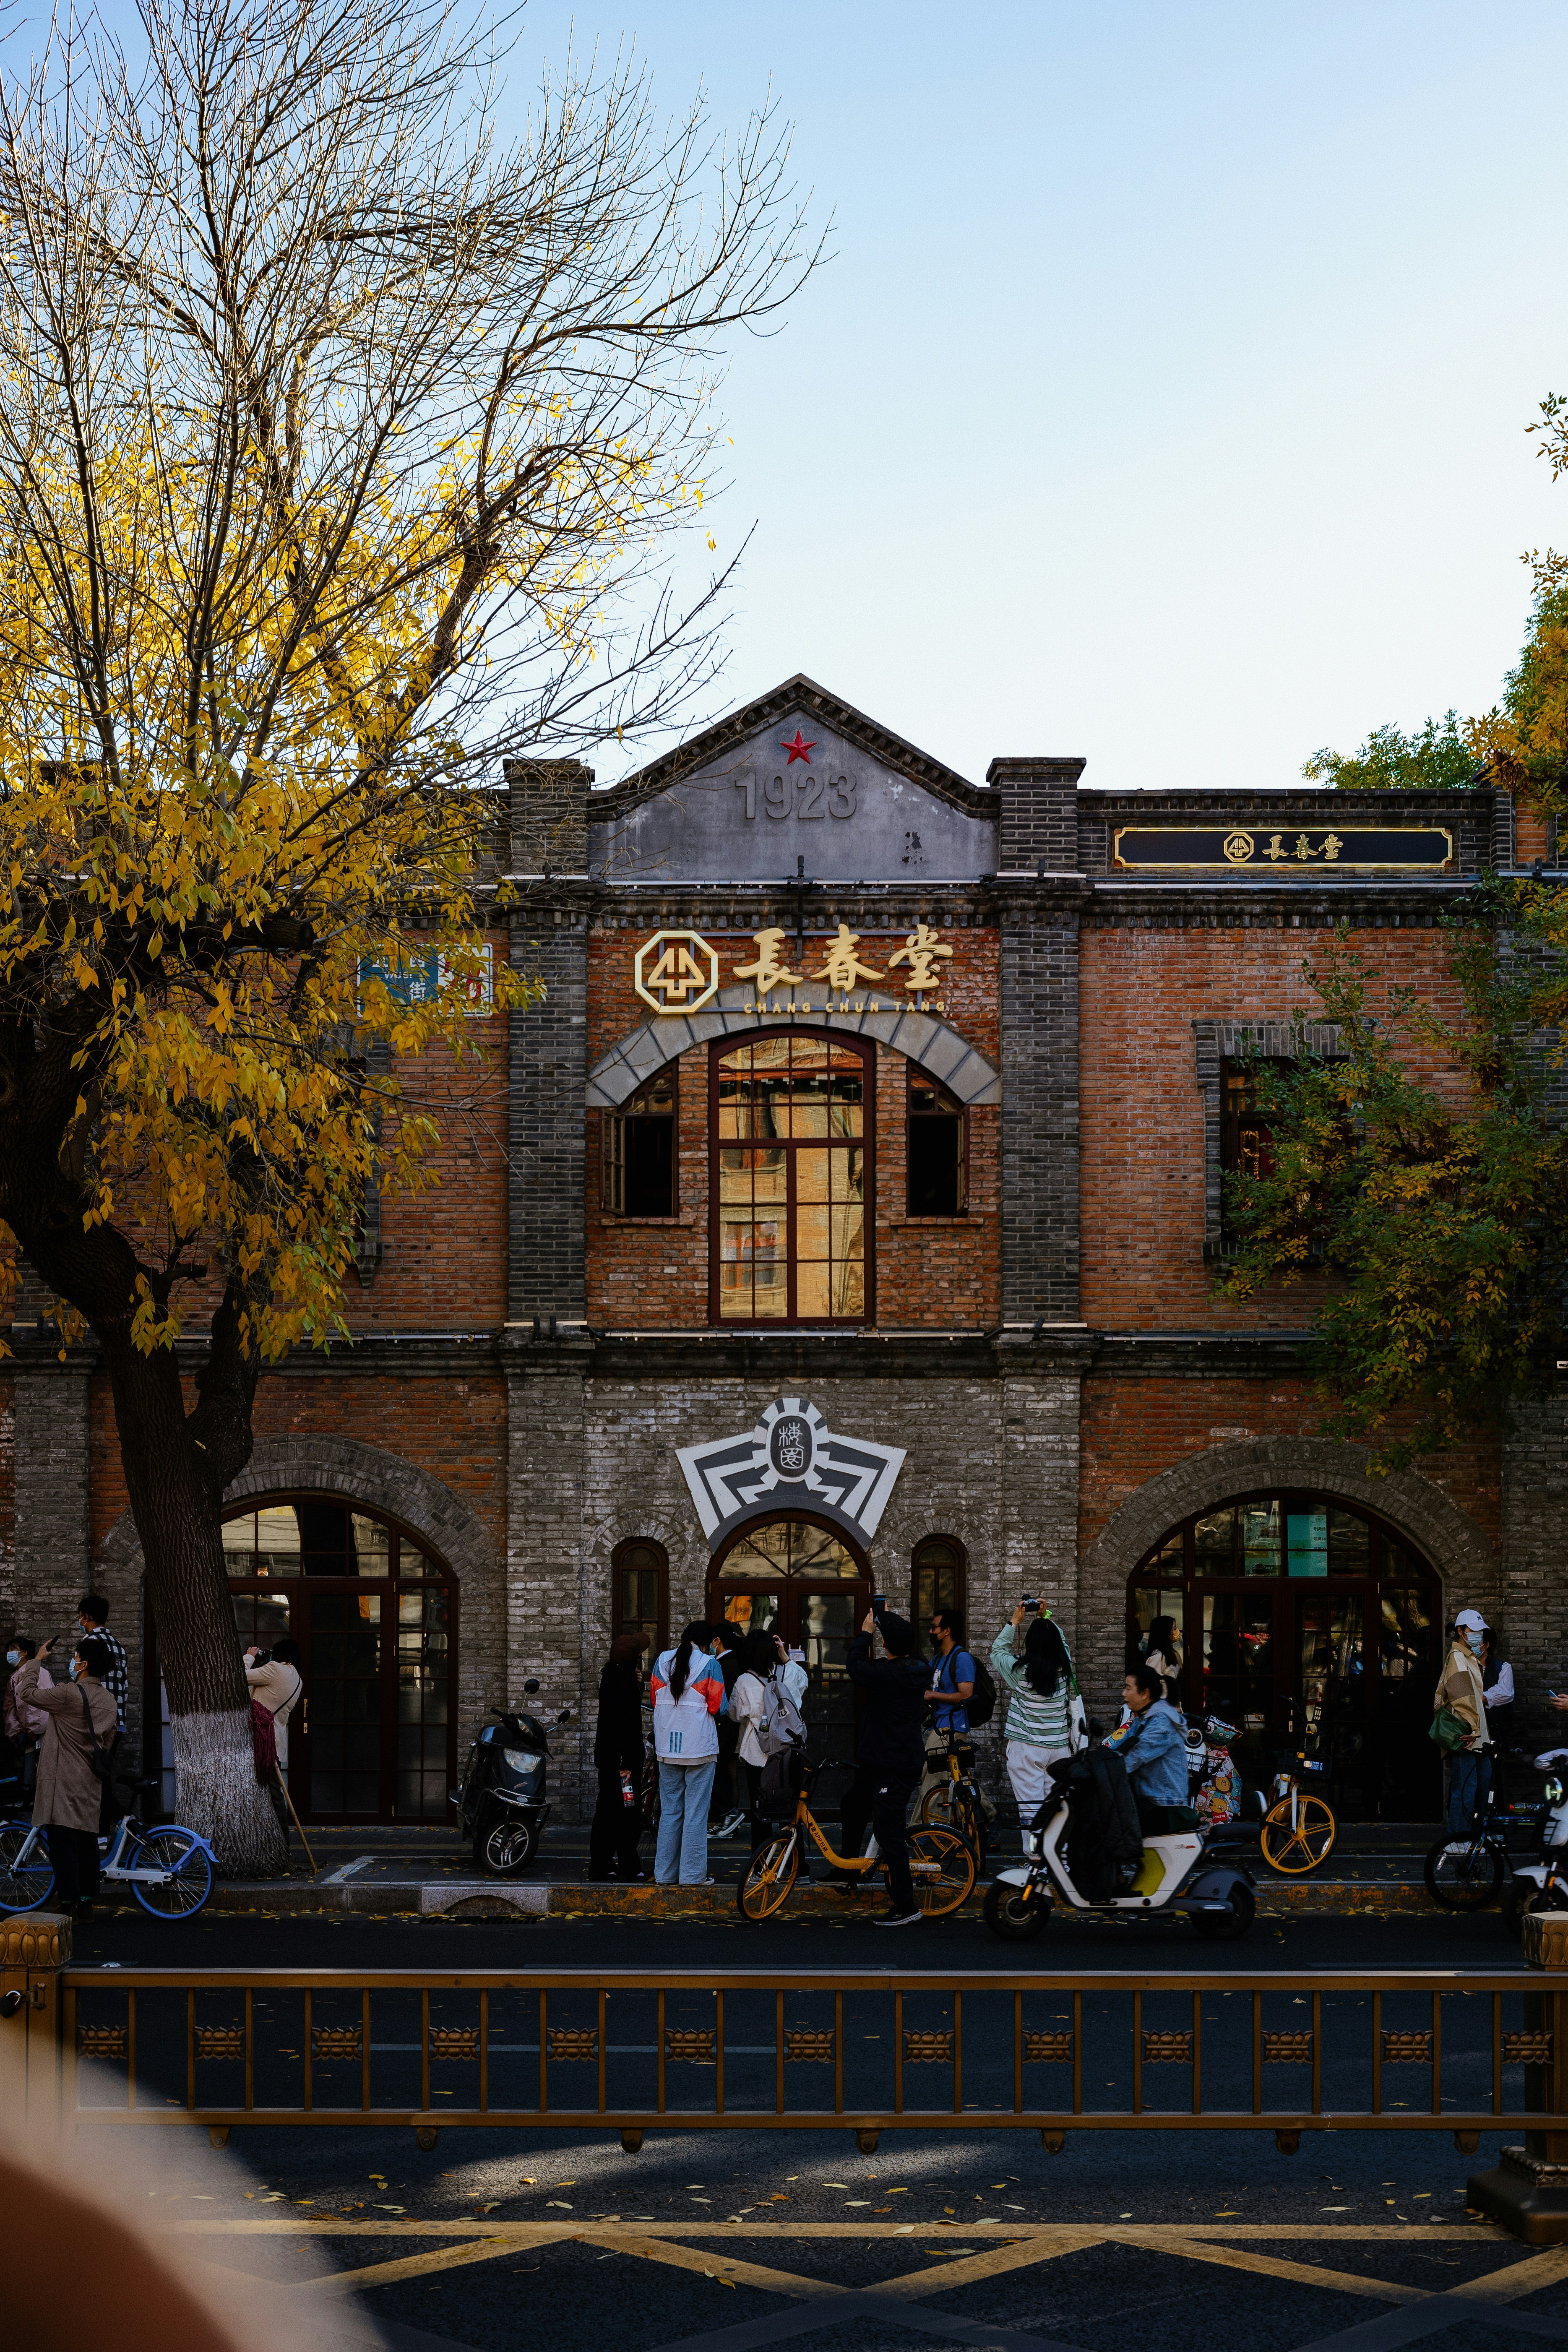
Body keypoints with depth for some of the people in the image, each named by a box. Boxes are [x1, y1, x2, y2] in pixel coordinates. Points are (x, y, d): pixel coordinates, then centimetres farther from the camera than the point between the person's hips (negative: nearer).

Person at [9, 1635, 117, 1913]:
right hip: (92, 1783, 7)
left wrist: (38, 1660, 1)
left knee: (63, 1840, -5)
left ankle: (67, 1902, -6)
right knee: (87, 1840, 11)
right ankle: (86, 1900, 14)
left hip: (64, 1781, -7)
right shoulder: (109, 1700, 9)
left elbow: (27, 1693, -10)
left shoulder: (69, 1694, -16)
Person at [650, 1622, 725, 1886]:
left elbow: (655, 1700, 14)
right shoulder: (709, 1664, -6)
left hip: (667, 1748, 4)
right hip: (700, 1747, -4)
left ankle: (664, 1874, 12)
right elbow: (718, 1706, -5)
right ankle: (693, 1875, 1)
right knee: (696, 1813, 0)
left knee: (669, 1812, 11)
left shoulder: (662, 1662, 6)